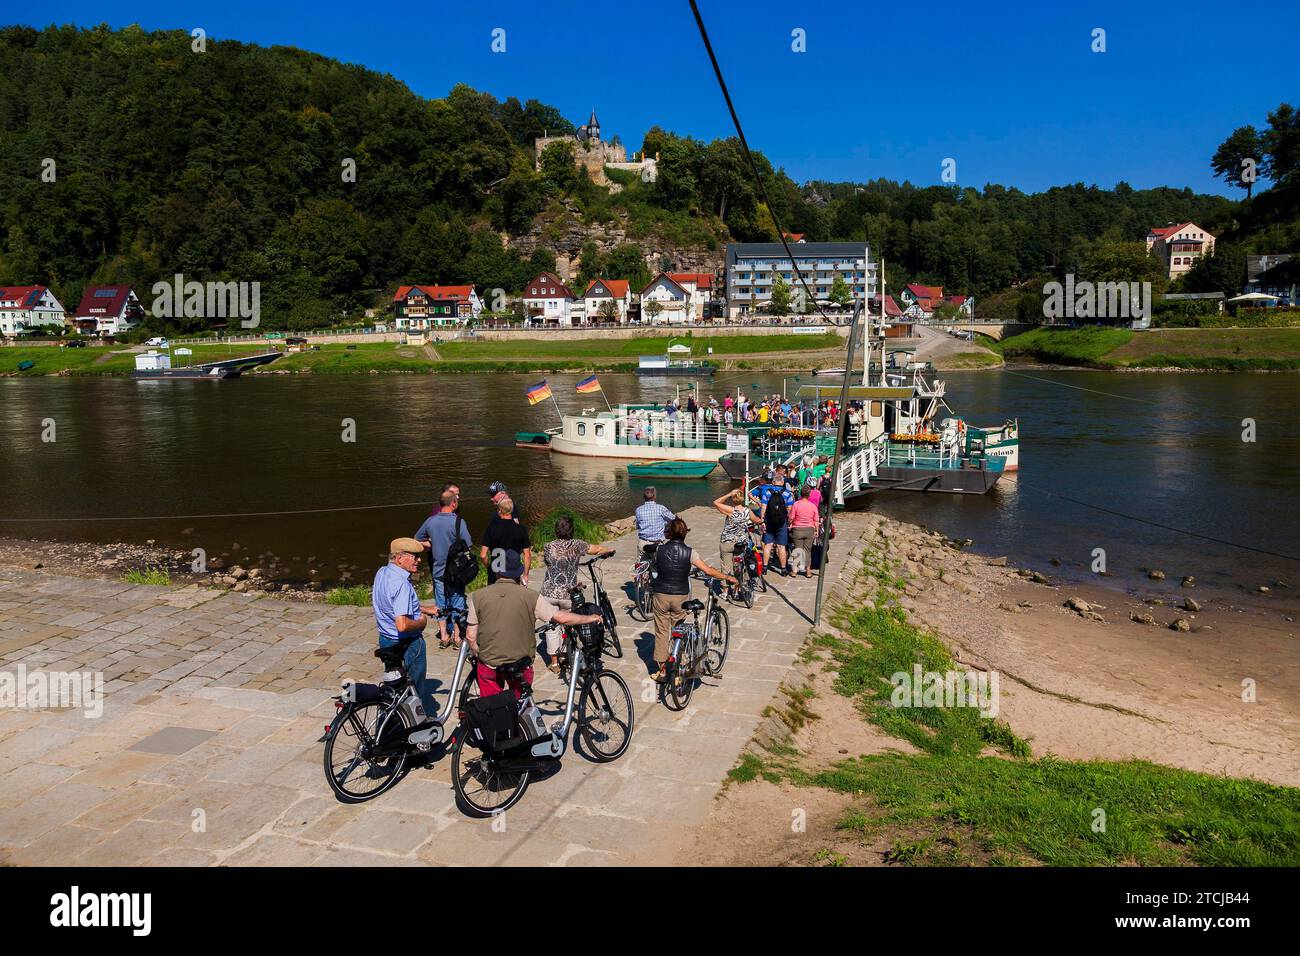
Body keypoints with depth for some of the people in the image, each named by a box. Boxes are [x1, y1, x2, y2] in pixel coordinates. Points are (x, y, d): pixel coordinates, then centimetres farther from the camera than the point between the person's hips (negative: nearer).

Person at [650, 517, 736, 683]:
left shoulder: (659, 550, -6)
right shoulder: (689, 553, -11)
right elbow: (709, 571, -9)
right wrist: (728, 577, 4)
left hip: (661, 596, 1)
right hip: (681, 597, -1)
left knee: (662, 632, 10)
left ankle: (662, 670, 14)